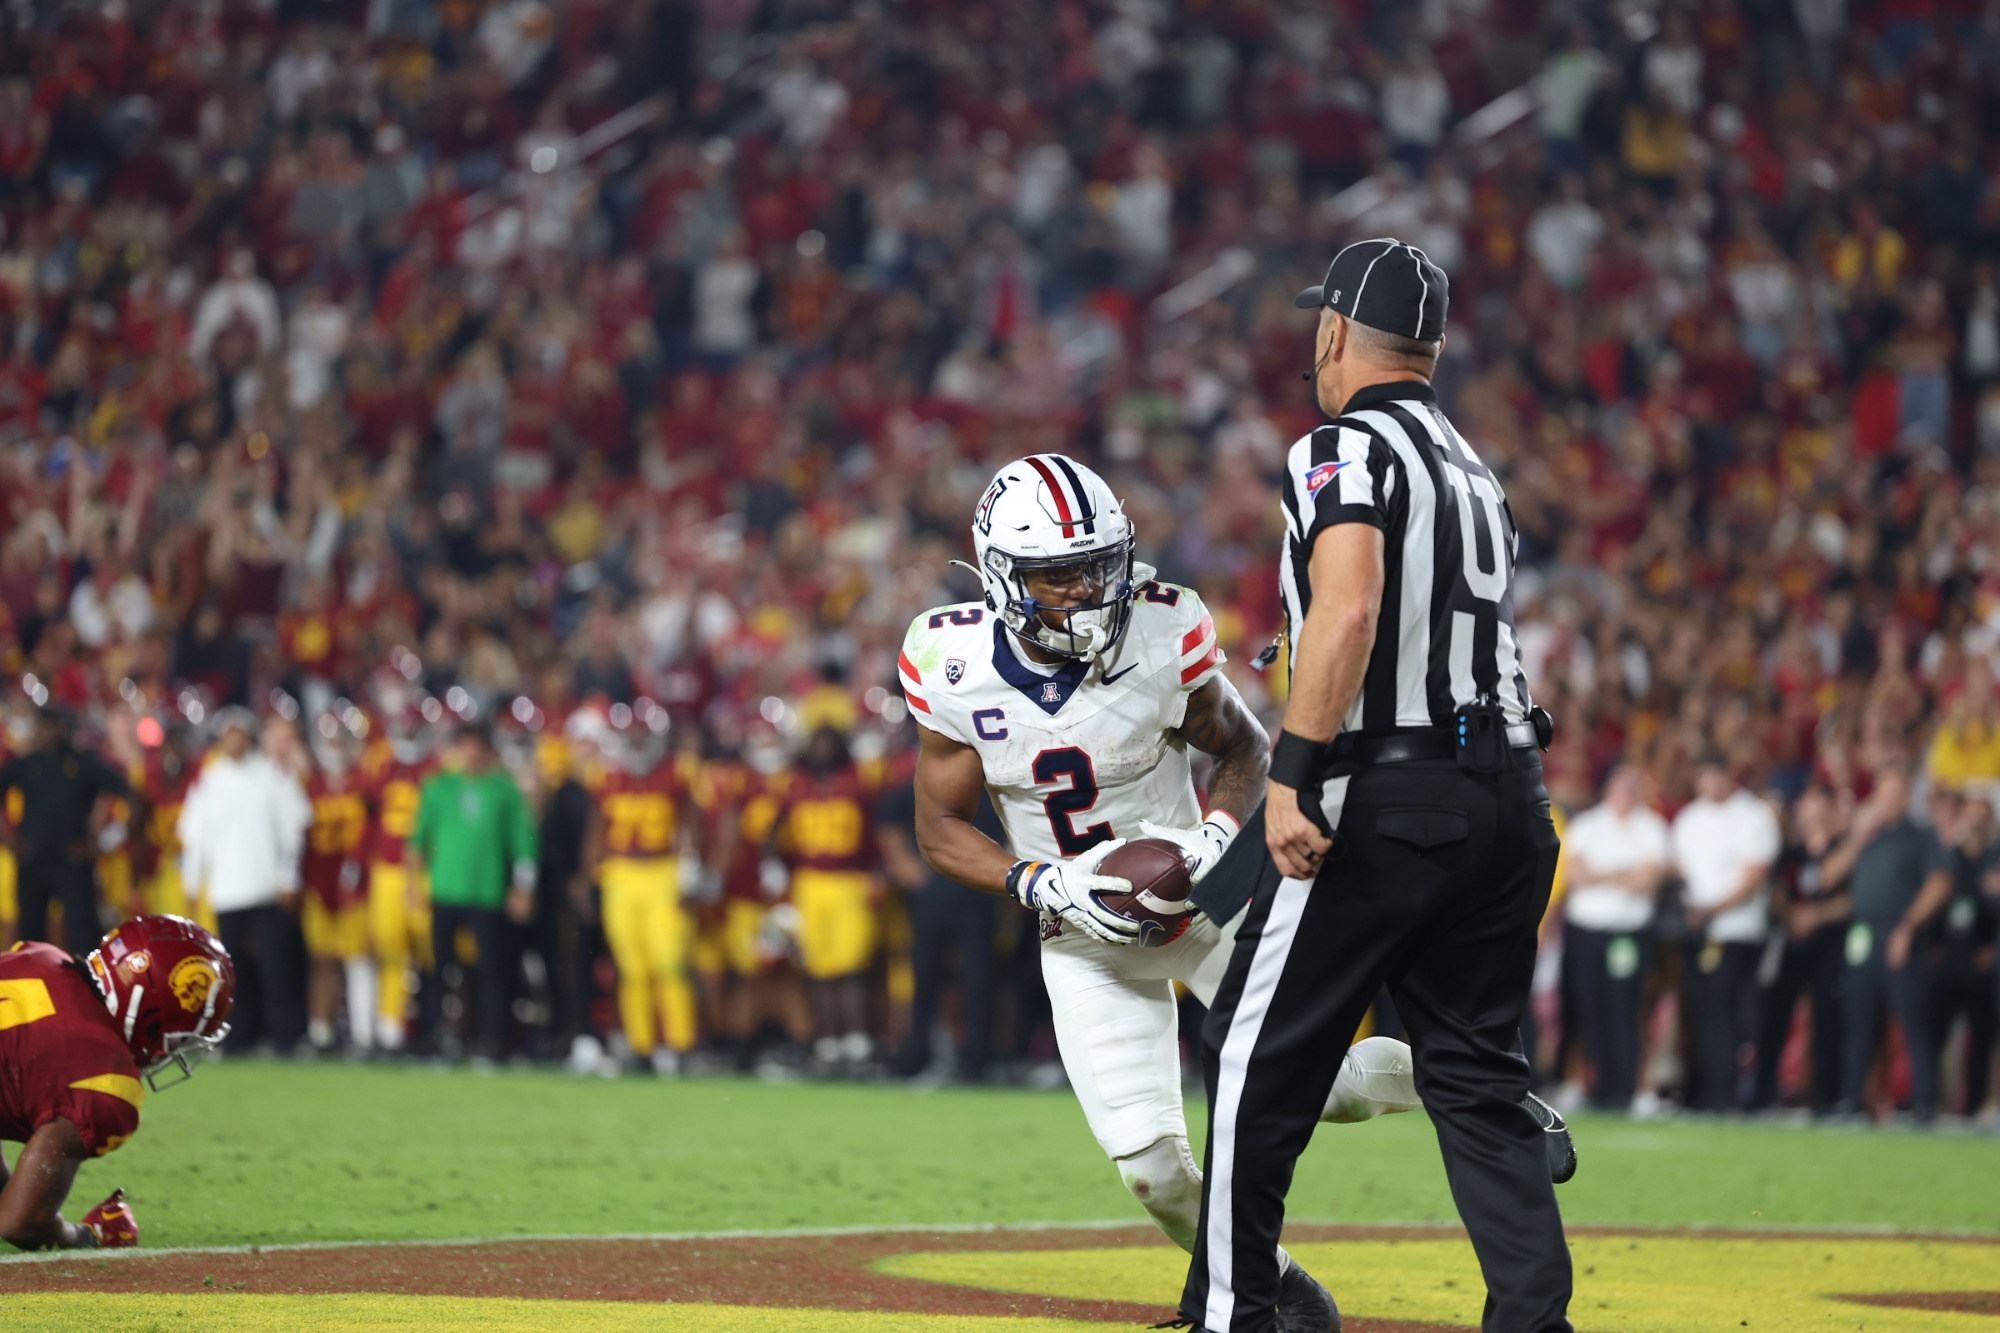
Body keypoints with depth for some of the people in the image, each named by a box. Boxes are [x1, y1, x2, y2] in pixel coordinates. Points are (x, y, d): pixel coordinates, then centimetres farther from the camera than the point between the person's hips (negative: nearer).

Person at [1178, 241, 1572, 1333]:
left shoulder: (1346, 450, -7)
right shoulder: (1473, 468, 20)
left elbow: (1349, 610, -22)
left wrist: (1294, 777, -24)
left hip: (1386, 795, -8)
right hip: (1508, 792, 8)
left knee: (1257, 1058, 2)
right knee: (1477, 1070, 11)